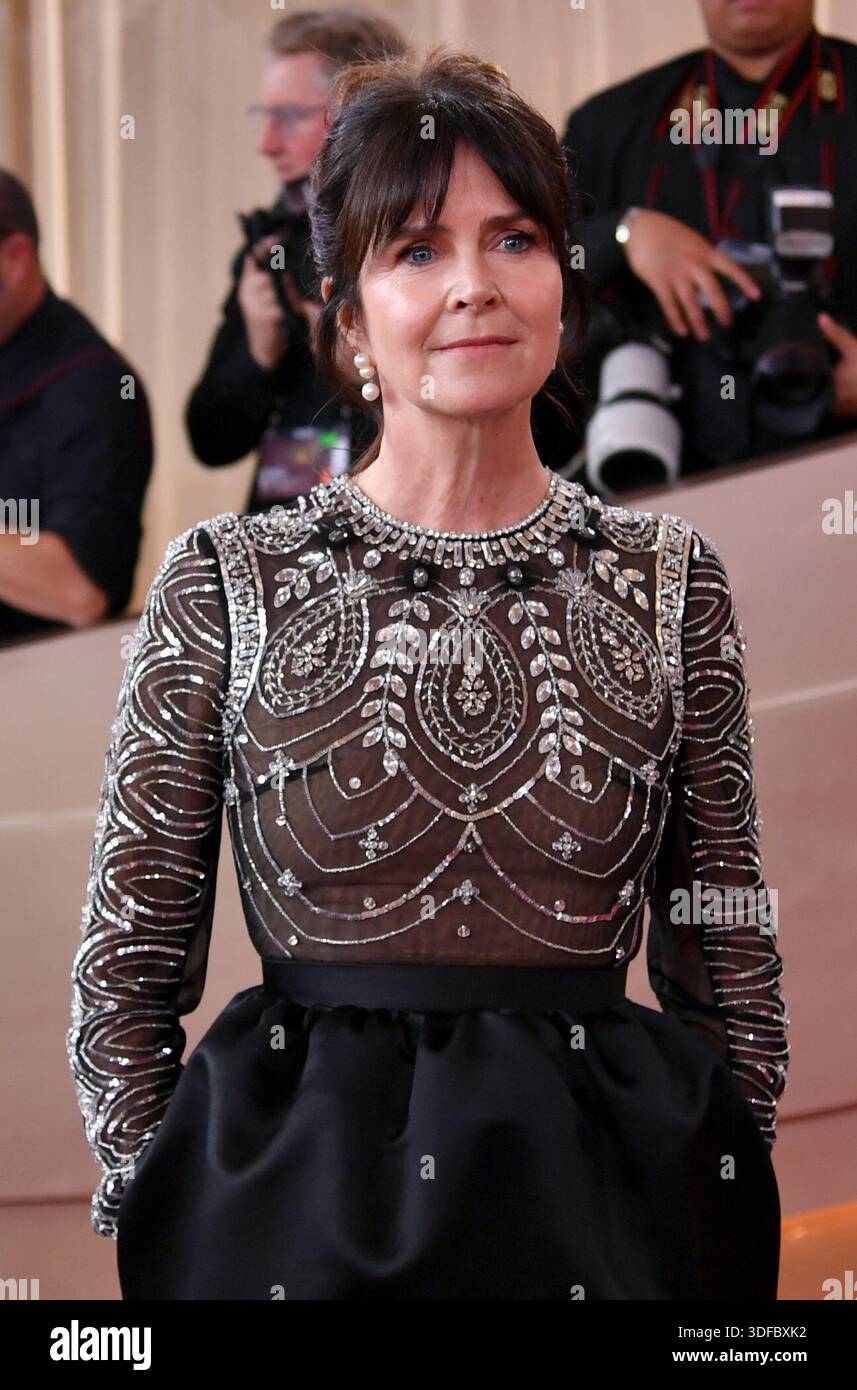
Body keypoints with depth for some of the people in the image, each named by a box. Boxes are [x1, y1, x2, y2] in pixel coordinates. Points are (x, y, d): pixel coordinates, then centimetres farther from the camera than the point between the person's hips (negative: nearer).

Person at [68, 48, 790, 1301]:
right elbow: (125, 972, 2)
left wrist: (735, 1238, 4)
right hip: (299, 1200, -1)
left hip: (600, 1197, 1)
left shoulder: (670, 582, 3)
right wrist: (160, 1220, -3)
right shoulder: (228, 582, -1)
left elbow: (730, 970, 7)